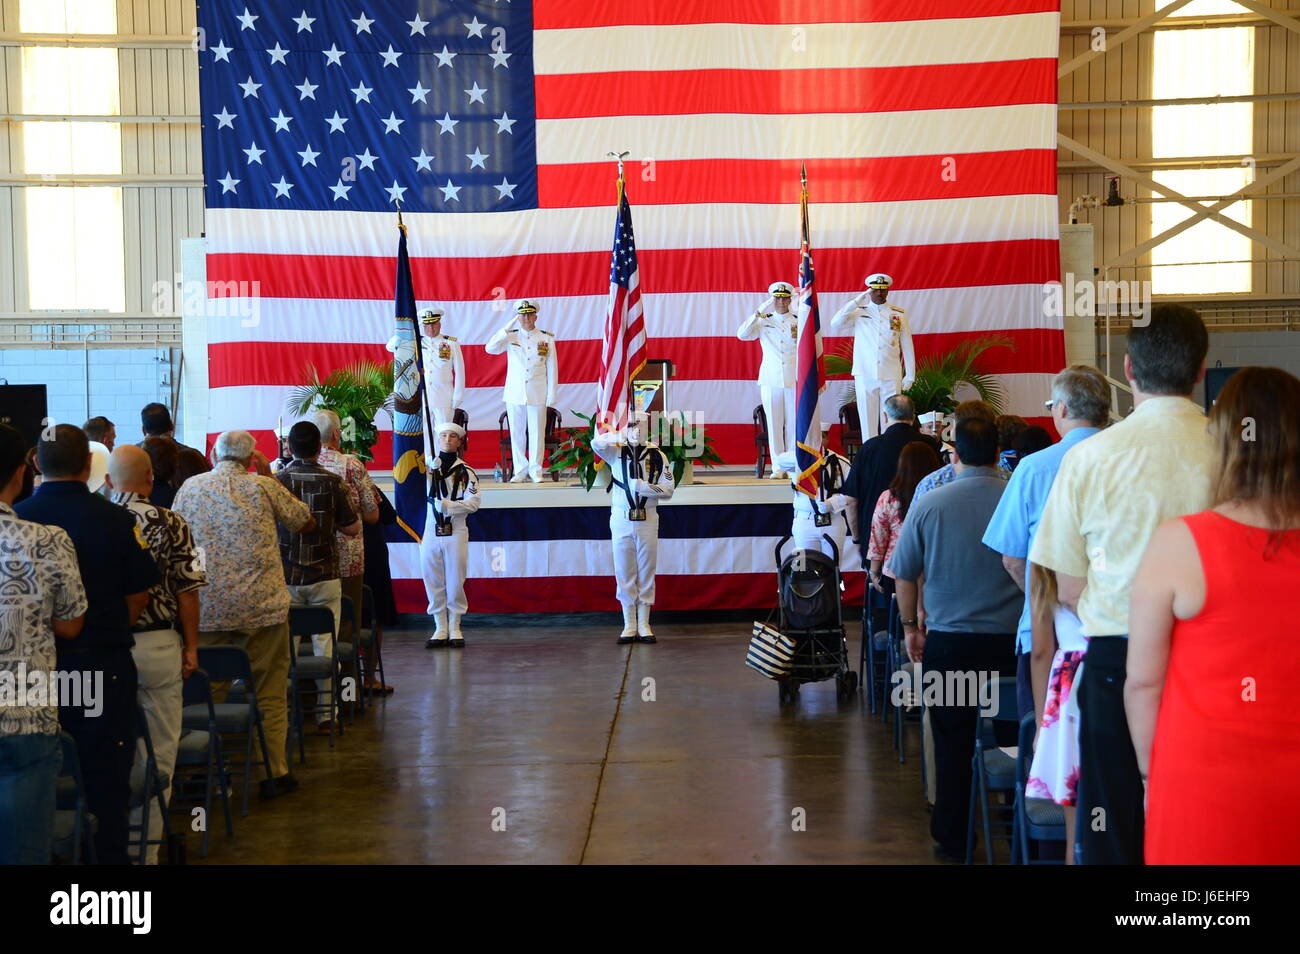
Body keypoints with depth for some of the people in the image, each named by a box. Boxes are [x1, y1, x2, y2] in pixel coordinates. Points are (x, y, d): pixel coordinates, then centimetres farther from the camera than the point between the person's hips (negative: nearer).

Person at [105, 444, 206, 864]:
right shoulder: (170, 523, -8)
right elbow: (186, 590, -7)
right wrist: (191, 645, 2)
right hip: (157, 644, -2)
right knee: (156, 751, 7)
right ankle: (145, 848, 11)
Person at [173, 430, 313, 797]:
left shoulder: (190, 488, 5)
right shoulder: (263, 486, -2)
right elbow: (306, 521, 10)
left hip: (207, 610, 2)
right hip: (262, 606, -2)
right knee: (270, 692, 6)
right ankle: (275, 772, 8)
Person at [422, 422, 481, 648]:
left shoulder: (466, 472, 3)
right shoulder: (428, 467, 8)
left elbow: (473, 502, -6)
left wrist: (447, 505, -19)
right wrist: (432, 469, -23)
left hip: (456, 532, -1)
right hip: (431, 531, 1)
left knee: (455, 582, 1)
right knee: (433, 581, 4)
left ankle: (455, 628, 12)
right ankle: (440, 629, 13)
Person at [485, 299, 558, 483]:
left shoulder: (546, 338, 4)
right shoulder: (511, 337, 6)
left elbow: (552, 369, 4)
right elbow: (490, 348, -9)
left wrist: (551, 397, -1)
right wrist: (508, 327, -11)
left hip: (537, 395, -1)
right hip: (515, 394, 1)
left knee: (536, 433, 1)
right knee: (516, 433, 4)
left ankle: (535, 470, 11)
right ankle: (520, 470, 12)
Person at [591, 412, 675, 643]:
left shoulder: (657, 456, 1)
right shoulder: (617, 452, 1)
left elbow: (668, 490, -2)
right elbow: (596, 444, -20)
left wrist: (645, 487, -19)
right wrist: (620, 436, -35)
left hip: (647, 520, 0)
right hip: (621, 519, 0)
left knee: (646, 572, 4)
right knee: (624, 573, 3)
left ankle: (644, 625, 12)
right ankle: (629, 626, 11)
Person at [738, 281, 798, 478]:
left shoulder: (799, 321, 7)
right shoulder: (763, 321, 8)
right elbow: (742, 335, -7)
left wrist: (797, 337, -14)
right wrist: (758, 312, -15)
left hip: (794, 380, 0)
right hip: (770, 380, 1)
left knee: (793, 423, -2)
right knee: (774, 424, -1)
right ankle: (779, 467, 3)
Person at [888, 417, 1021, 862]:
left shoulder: (929, 505, -6)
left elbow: (904, 575, 2)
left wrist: (911, 626, 17)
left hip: (949, 640, 0)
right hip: (1011, 640, 0)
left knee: (953, 743, 10)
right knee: (1014, 737, 13)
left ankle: (952, 839, 18)